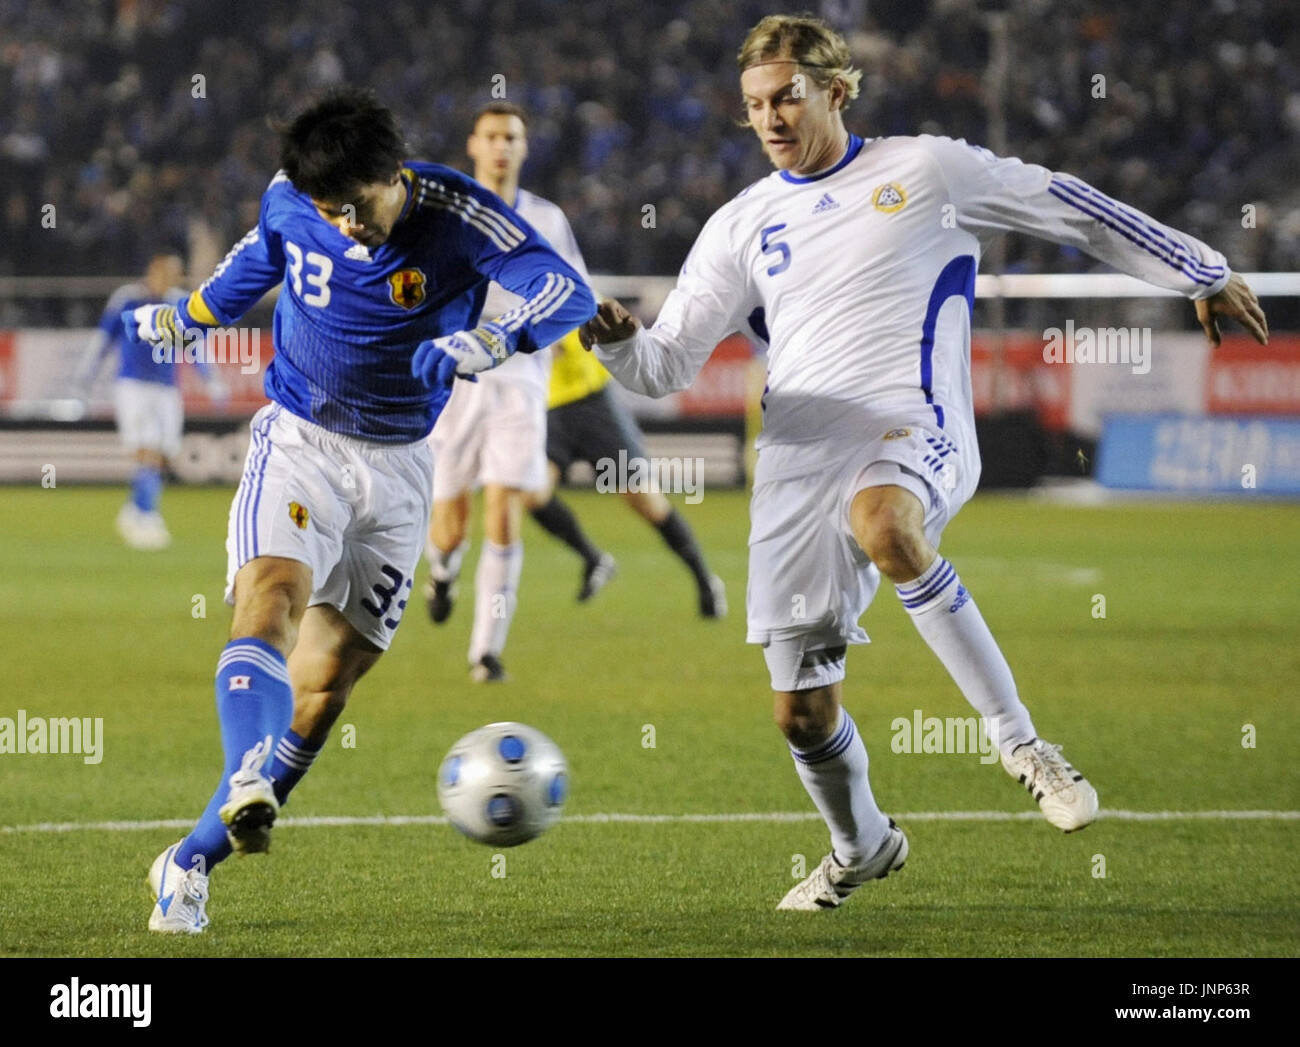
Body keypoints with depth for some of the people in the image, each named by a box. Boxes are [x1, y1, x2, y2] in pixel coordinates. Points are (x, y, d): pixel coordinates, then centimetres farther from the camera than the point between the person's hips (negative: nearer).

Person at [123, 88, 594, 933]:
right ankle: (248, 785, -50)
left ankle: (194, 861, 6)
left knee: (326, 683, -2)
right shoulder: (288, 202, -8)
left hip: (399, 467, 0)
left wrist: (489, 341, -48)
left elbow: (568, 291, -30)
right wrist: (185, 316, 28)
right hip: (299, 443, 0)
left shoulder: (456, 214, -18)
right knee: (269, 601, -29)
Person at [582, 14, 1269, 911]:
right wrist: (618, 340, -9)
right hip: (799, 460, 4)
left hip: (917, 431, -4)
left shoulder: (927, 171, 8)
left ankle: (1020, 742, -28)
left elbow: (1072, 211, 16)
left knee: (882, 526, -41)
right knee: (801, 708, 0)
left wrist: (1203, 273, 19)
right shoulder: (742, 226, 15)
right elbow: (669, 366, 14)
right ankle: (861, 846, 32)